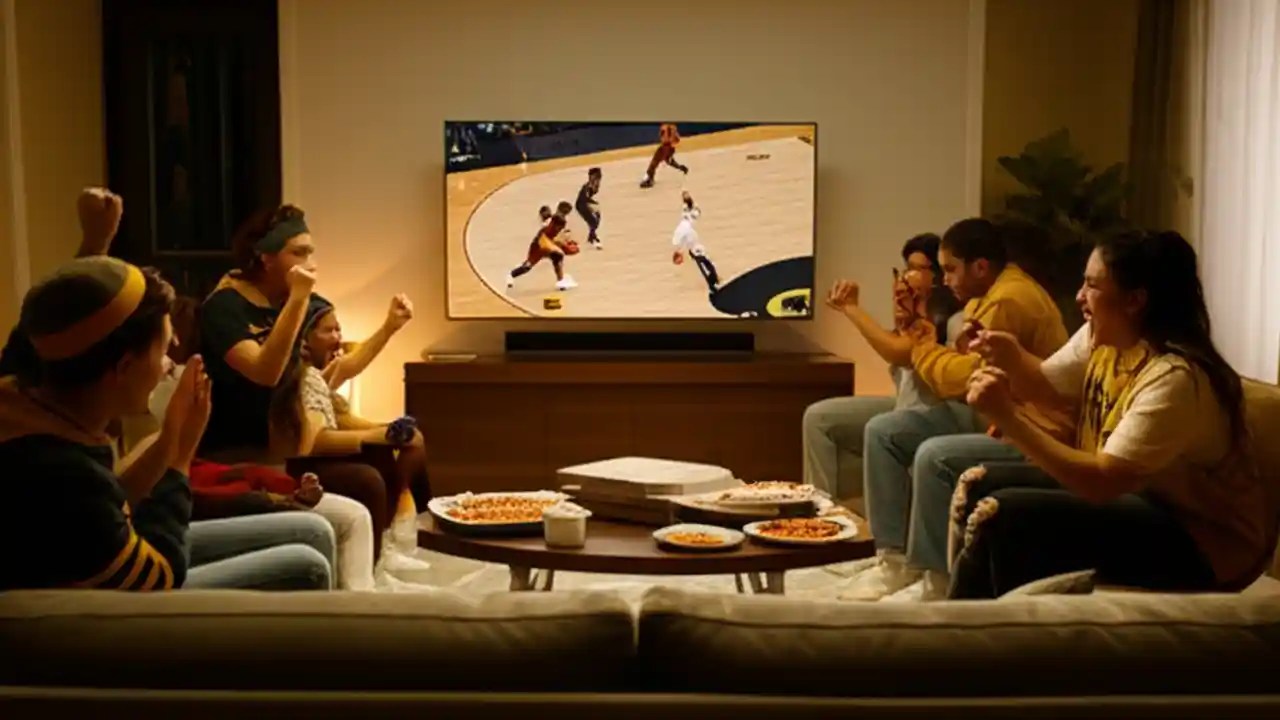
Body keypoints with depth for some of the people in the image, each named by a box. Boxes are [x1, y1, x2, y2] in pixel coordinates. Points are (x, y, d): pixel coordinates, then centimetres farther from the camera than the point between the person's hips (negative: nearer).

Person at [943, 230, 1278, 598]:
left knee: (1005, 513, -23)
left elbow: (1102, 482, -32)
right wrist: (1012, 358, -6)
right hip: (1133, 492, 9)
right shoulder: (1101, 338, -1)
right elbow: (1045, 384, 17)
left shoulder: (1175, 379, -28)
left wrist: (1007, 418, -33)